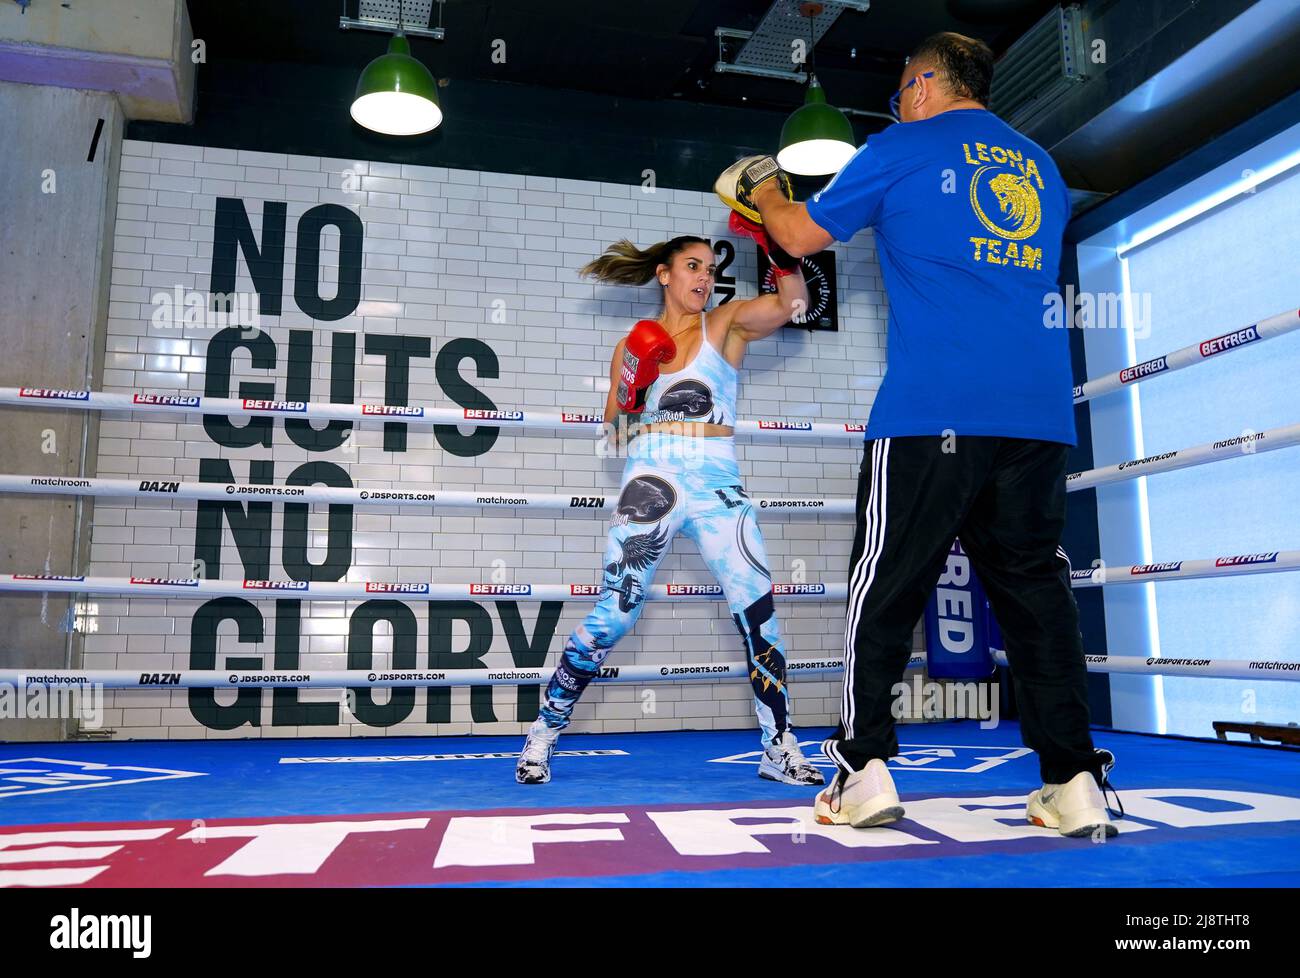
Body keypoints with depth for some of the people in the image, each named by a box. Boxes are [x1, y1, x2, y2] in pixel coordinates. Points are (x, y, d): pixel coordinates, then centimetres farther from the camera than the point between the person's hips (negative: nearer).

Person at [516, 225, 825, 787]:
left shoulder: (727, 324, 9)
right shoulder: (633, 344, 11)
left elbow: (792, 303, -7)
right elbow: (616, 432, 12)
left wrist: (776, 247, -20)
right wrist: (631, 387, -5)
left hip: (717, 486, 1)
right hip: (651, 483, 0)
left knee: (758, 612, -6)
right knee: (611, 617, -2)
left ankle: (779, 750, 8)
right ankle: (543, 734, 15)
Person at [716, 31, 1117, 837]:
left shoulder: (903, 150, 8)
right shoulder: (1042, 169, 23)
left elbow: (802, 235, 14)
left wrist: (761, 189, 35)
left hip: (931, 411, -5)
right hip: (1041, 413, 5)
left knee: (886, 588, 2)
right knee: (1036, 589, 9)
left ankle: (865, 773, 3)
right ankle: (1075, 780, 7)